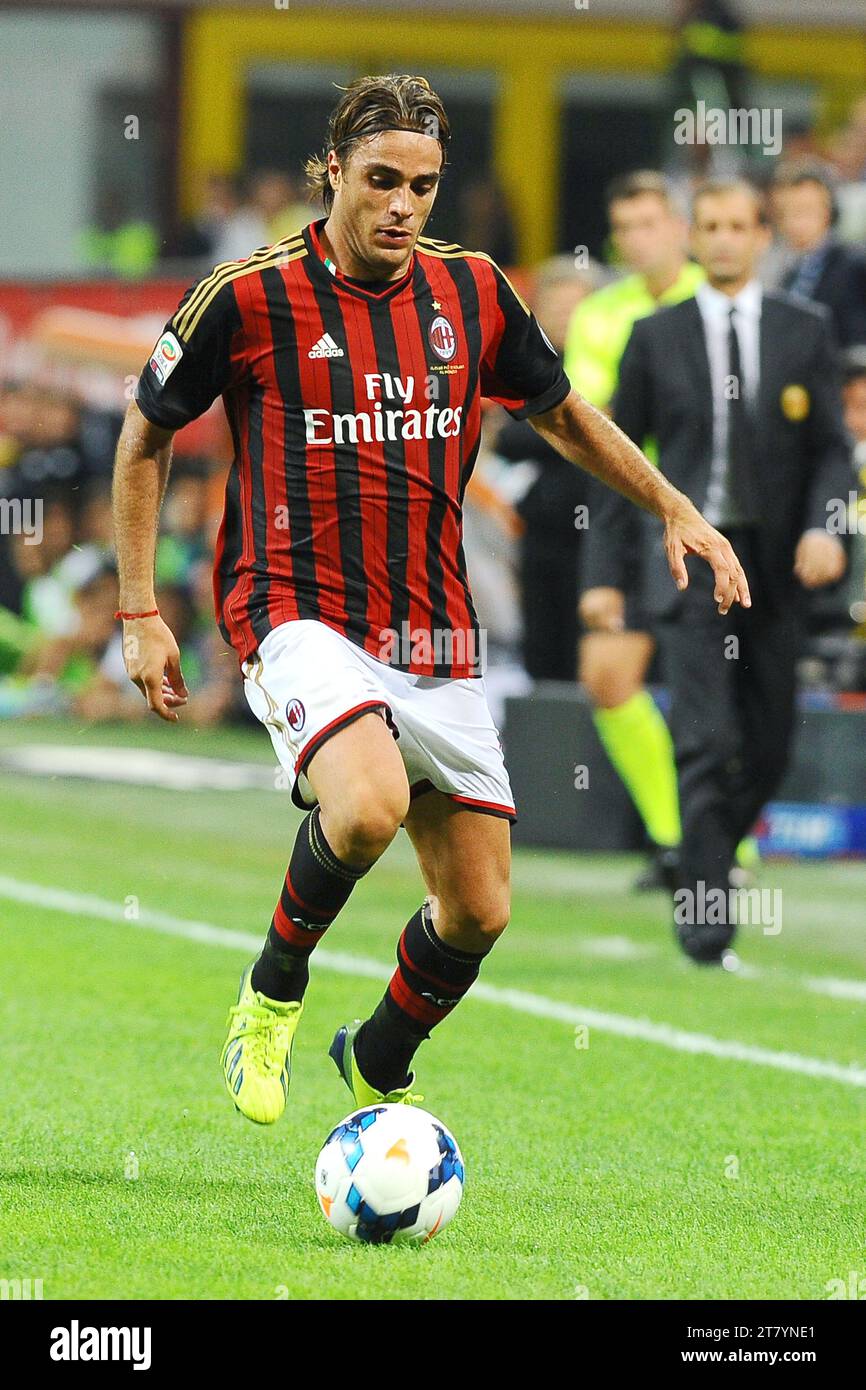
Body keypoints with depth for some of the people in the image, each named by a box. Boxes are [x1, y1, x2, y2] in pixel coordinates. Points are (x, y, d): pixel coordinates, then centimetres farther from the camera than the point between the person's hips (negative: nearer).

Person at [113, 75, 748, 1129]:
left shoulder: (472, 291, 5)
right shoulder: (250, 296, -7)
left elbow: (562, 413, 23)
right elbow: (146, 434, 6)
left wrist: (675, 508, 13)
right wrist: (140, 614, 2)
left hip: (435, 638, 5)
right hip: (300, 614, -5)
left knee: (478, 909, 3)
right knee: (368, 804, -34)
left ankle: (379, 1063, 33)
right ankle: (273, 992, -6)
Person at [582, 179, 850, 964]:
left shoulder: (805, 332, 8)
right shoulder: (656, 339, 5)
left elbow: (832, 447, 6)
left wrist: (825, 527, -13)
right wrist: (607, 573, 3)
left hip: (776, 568, 2)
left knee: (769, 749, 6)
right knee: (709, 742, -13)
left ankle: (706, 867, 31)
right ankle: (705, 910, -8)